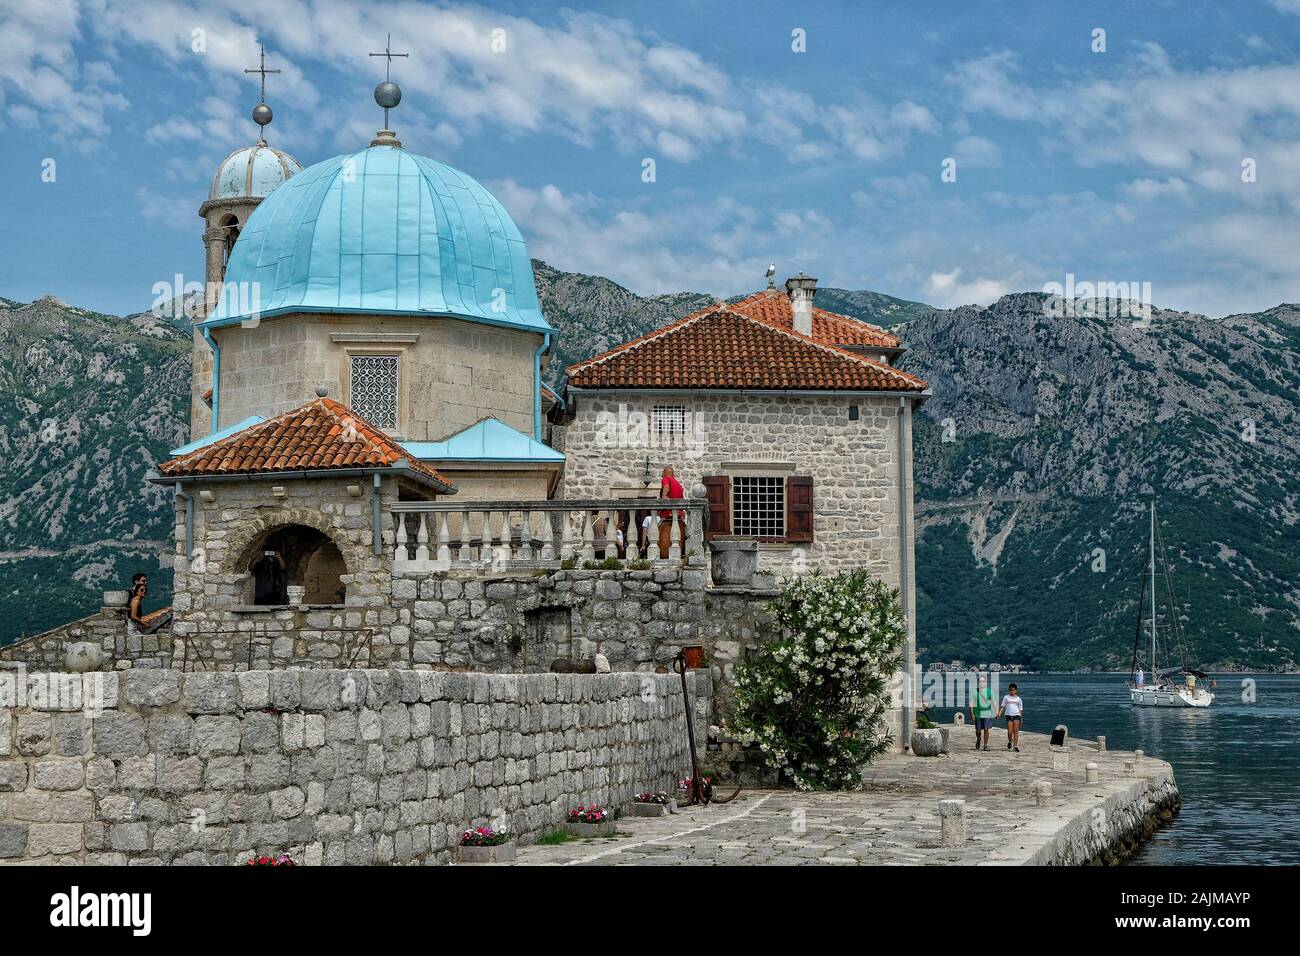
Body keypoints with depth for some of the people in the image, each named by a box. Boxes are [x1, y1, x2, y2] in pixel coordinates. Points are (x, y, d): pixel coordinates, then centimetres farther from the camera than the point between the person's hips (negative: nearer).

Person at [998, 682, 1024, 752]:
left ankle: (1016, 746, -7)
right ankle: (1010, 741, 26)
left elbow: (1021, 710, 12)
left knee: (1016, 731, -9)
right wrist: (999, 713, -8)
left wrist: (1022, 719, 10)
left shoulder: (1018, 699, 9)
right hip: (1009, 715, 0)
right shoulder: (1006, 697, 9)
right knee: (1010, 732, -5)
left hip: (1016, 715, 0)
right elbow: (1002, 707, 7)